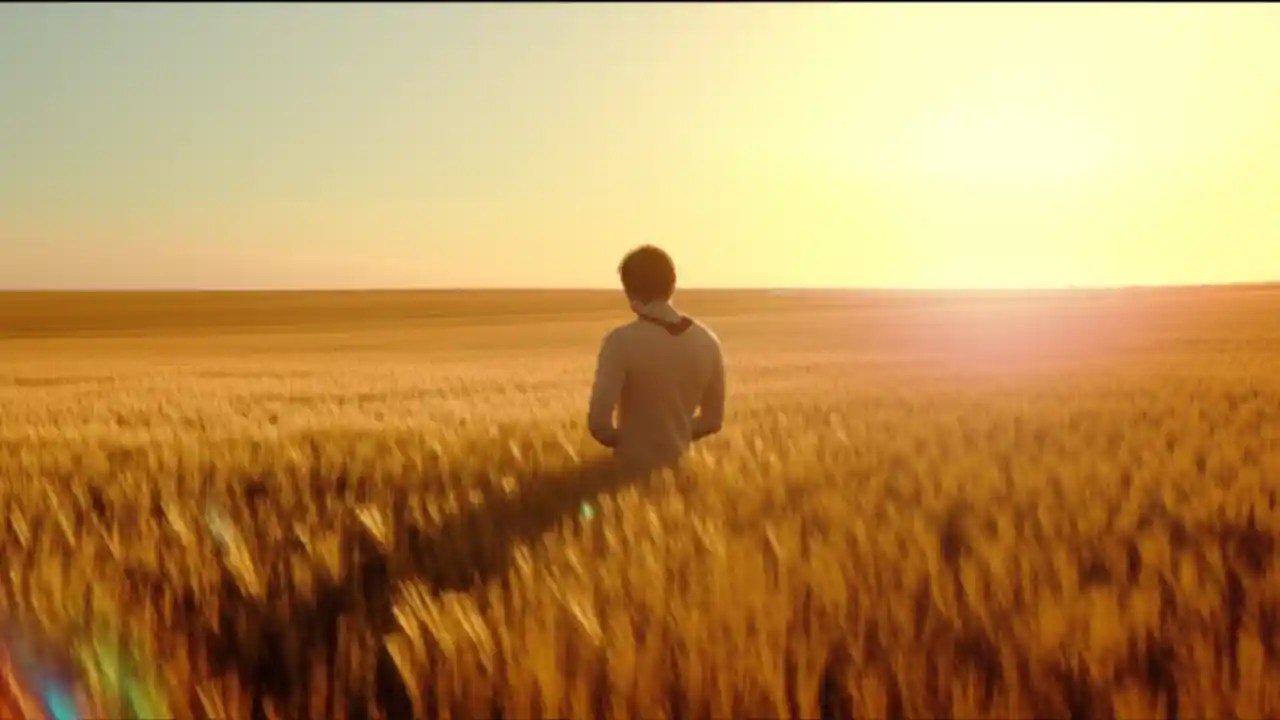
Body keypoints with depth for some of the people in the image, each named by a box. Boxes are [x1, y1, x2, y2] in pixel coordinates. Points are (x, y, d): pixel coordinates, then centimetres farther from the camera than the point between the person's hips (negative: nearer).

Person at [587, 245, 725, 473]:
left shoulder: (621, 341, -17)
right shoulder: (706, 340, -1)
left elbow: (599, 421, -20)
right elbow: (713, 420, 6)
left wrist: (620, 440, -1)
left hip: (632, 468, -5)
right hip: (678, 467, 5)